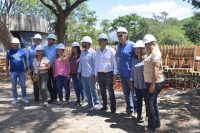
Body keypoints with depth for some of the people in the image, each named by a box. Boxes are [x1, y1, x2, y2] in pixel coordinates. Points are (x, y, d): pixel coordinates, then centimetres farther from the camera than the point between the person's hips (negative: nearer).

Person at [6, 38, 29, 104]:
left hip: (22, 71, 0)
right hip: (13, 71, 1)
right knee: (14, 86, 8)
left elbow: (25, 60, 6)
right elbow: (7, 61, 5)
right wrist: (7, 71, 4)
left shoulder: (22, 51, 0)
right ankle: (15, 98, 19)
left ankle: (24, 97, 17)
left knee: (23, 85, 5)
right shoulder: (9, 51, 1)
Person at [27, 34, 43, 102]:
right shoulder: (30, 48, 5)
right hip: (33, 69, 1)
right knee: (35, 83, 7)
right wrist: (28, 68, -4)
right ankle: (36, 97, 16)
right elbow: (27, 59, 3)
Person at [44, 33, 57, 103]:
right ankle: (52, 96, 23)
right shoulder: (45, 47, 9)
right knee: (48, 82, 10)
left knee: (54, 82, 4)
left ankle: (54, 97, 16)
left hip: (54, 68, -5)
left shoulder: (56, 47, -8)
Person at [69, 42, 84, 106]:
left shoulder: (81, 55, -11)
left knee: (81, 87, -2)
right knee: (76, 87, 11)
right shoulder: (71, 56, 11)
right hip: (73, 74, 6)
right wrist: (69, 73, 12)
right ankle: (78, 100, 22)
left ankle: (83, 99, 11)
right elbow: (70, 65, 15)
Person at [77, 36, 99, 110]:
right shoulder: (82, 52, 11)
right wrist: (79, 72, 12)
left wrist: (93, 74, -14)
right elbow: (80, 63, 15)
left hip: (90, 75, -6)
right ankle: (90, 103, 24)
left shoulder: (93, 52, -9)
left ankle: (96, 103, 18)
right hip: (83, 75, 7)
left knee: (93, 89, 4)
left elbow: (95, 64, -11)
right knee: (86, 90, 12)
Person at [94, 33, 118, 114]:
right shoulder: (97, 51, 9)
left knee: (110, 91, -2)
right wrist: (96, 74, 11)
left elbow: (115, 62, -5)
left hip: (108, 73, -5)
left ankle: (113, 108, 7)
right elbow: (96, 63, 12)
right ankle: (104, 106, 25)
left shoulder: (111, 50, -5)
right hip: (100, 74, 5)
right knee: (102, 91, 12)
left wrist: (115, 73, -9)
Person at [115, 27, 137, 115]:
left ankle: (137, 109, 16)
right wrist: (118, 69, 13)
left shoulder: (132, 45, -12)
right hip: (122, 74, 7)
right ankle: (129, 108, 30)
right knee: (126, 92, 16)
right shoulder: (119, 46, 8)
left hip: (131, 74, -6)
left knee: (134, 92, 4)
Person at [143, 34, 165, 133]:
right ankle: (157, 123, 28)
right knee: (153, 102, 15)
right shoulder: (151, 54, 15)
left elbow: (156, 70, -22)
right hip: (150, 82, 10)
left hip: (155, 82, -10)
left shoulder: (155, 53, -15)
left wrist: (153, 84, -24)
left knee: (150, 103, -9)